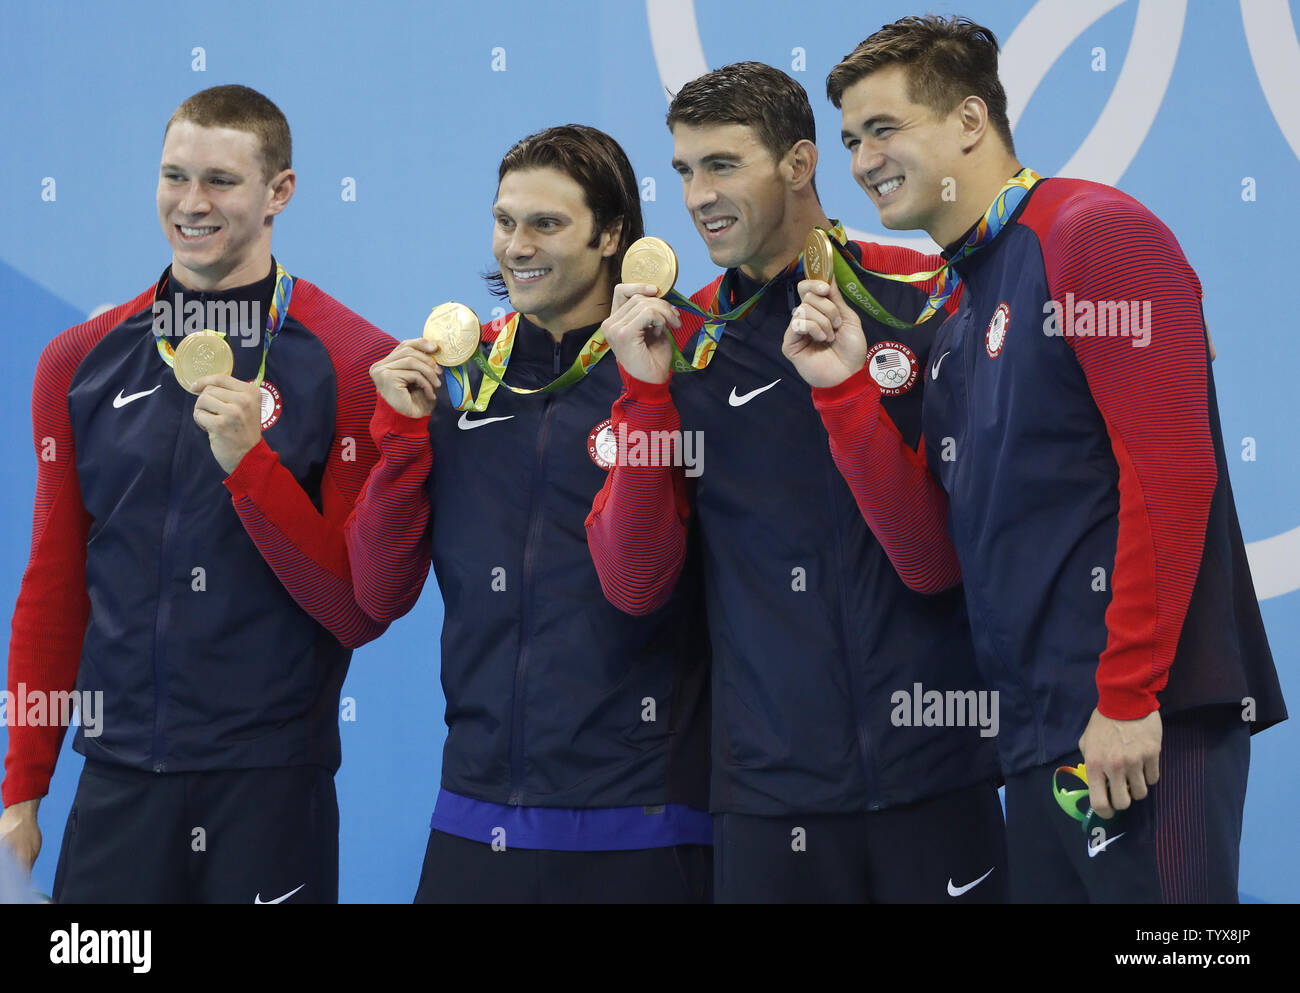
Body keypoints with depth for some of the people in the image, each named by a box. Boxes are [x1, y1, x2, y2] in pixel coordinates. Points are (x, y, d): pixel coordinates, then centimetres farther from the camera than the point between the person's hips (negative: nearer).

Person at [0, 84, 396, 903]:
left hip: (273, 782, -3)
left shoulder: (353, 365, -5)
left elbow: (359, 612, -7)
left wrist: (249, 462, -17)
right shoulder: (81, 361, 7)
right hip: (118, 778, 3)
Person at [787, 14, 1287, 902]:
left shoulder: (1092, 231, -6)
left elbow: (1171, 473, -15)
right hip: (1041, 736, 9)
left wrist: (1129, 697, -17)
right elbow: (934, 559, 13)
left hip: (1143, 727, -8)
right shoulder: (957, 325, 20)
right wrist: (844, 390, 4)